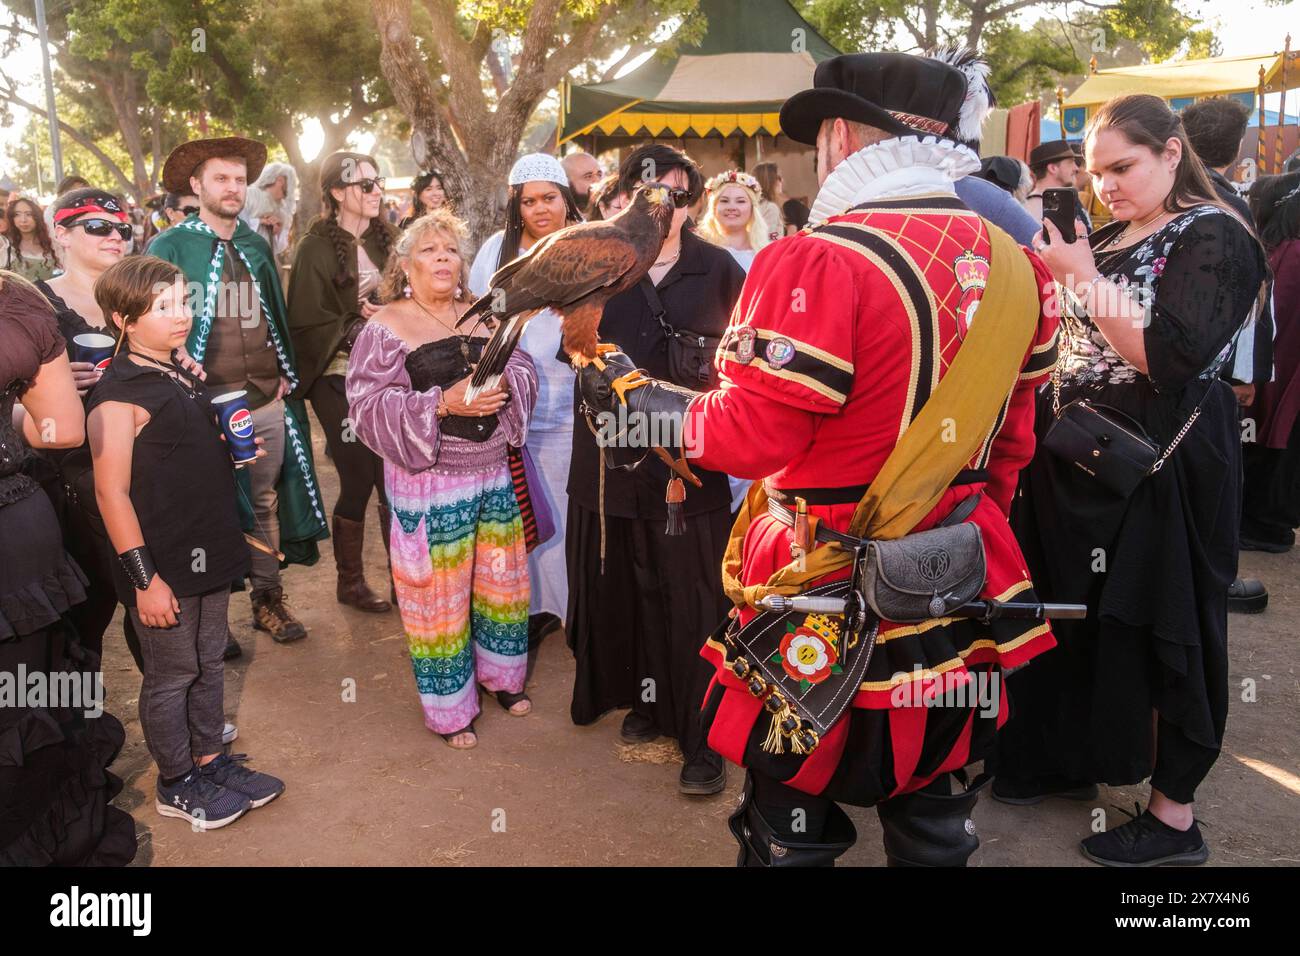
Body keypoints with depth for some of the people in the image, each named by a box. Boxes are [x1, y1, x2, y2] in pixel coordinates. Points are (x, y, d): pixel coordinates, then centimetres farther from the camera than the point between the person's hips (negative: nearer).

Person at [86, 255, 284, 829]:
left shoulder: (183, 377, 9)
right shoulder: (119, 395, -17)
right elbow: (112, 492, -19)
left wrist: (232, 452, 7)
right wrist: (144, 578, -20)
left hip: (209, 554, 8)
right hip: (162, 564, -8)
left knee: (208, 663, 18)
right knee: (171, 675, 7)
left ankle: (210, 761, 34)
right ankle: (176, 786, 24)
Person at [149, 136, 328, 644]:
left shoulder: (257, 245, 11)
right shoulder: (170, 247, -5)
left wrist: (287, 373, 8)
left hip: (269, 400, 4)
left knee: (266, 502, 12)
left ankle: (268, 597, 26)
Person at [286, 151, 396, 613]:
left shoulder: (384, 239, 9)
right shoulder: (317, 247, -6)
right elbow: (305, 323, -9)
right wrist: (357, 324, -18)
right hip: (339, 378, -4)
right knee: (359, 479, 1)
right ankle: (350, 581, 20)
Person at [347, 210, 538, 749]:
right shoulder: (387, 326, -6)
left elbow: (525, 370, 9)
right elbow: (370, 405, -13)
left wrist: (504, 382, -14)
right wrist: (444, 403, -23)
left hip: (494, 470, 5)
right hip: (430, 482, -5)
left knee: (501, 577, 14)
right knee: (439, 592, 5)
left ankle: (501, 674, 36)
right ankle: (449, 706, 22)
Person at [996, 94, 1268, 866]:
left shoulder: (1215, 239, -12)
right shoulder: (1113, 237, 11)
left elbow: (1171, 359, -23)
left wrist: (1083, 279, -22)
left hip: (1163, 468, -7)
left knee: (1158, 629, 2)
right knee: (1075, 615, 14)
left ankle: (1174, 817, 17)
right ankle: (1071, 761, 33)